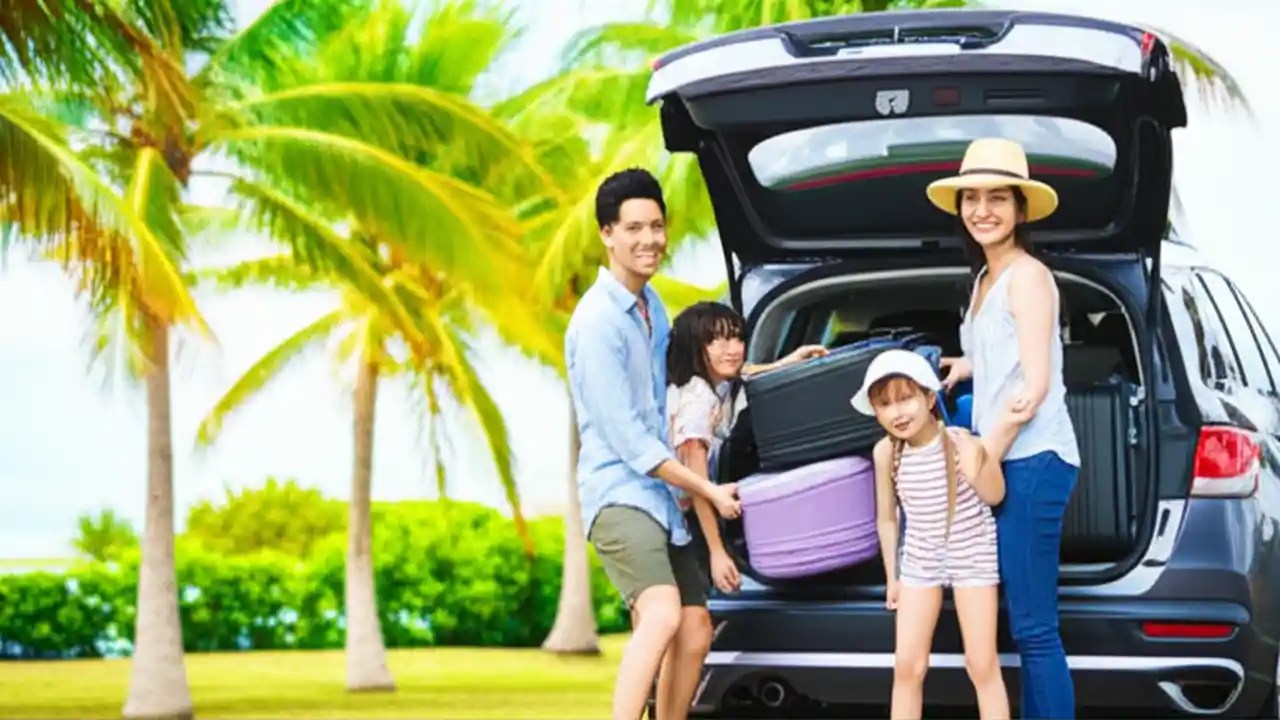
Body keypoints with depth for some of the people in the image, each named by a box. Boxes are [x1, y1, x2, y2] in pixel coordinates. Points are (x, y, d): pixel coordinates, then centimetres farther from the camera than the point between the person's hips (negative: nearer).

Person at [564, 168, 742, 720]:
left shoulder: (652, 305, 12)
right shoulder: (598, 321, -15)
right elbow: (628, 439, -17)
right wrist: (708, 490, -12)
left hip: (662, 497, 9)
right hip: (619, 492, -9)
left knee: (695, 630, 8)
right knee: (663, 614, -28)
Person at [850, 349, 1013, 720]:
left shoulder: (959, 442, -22)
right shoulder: (885, 452, -12)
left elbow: (994, 497, -13)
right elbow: (886, 518, 1)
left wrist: (978, 468, -35)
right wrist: (892, 576, 9)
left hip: (973, 556, -3)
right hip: (919, 561, 3)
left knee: (982, 665, -1)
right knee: (907, 665, 2)